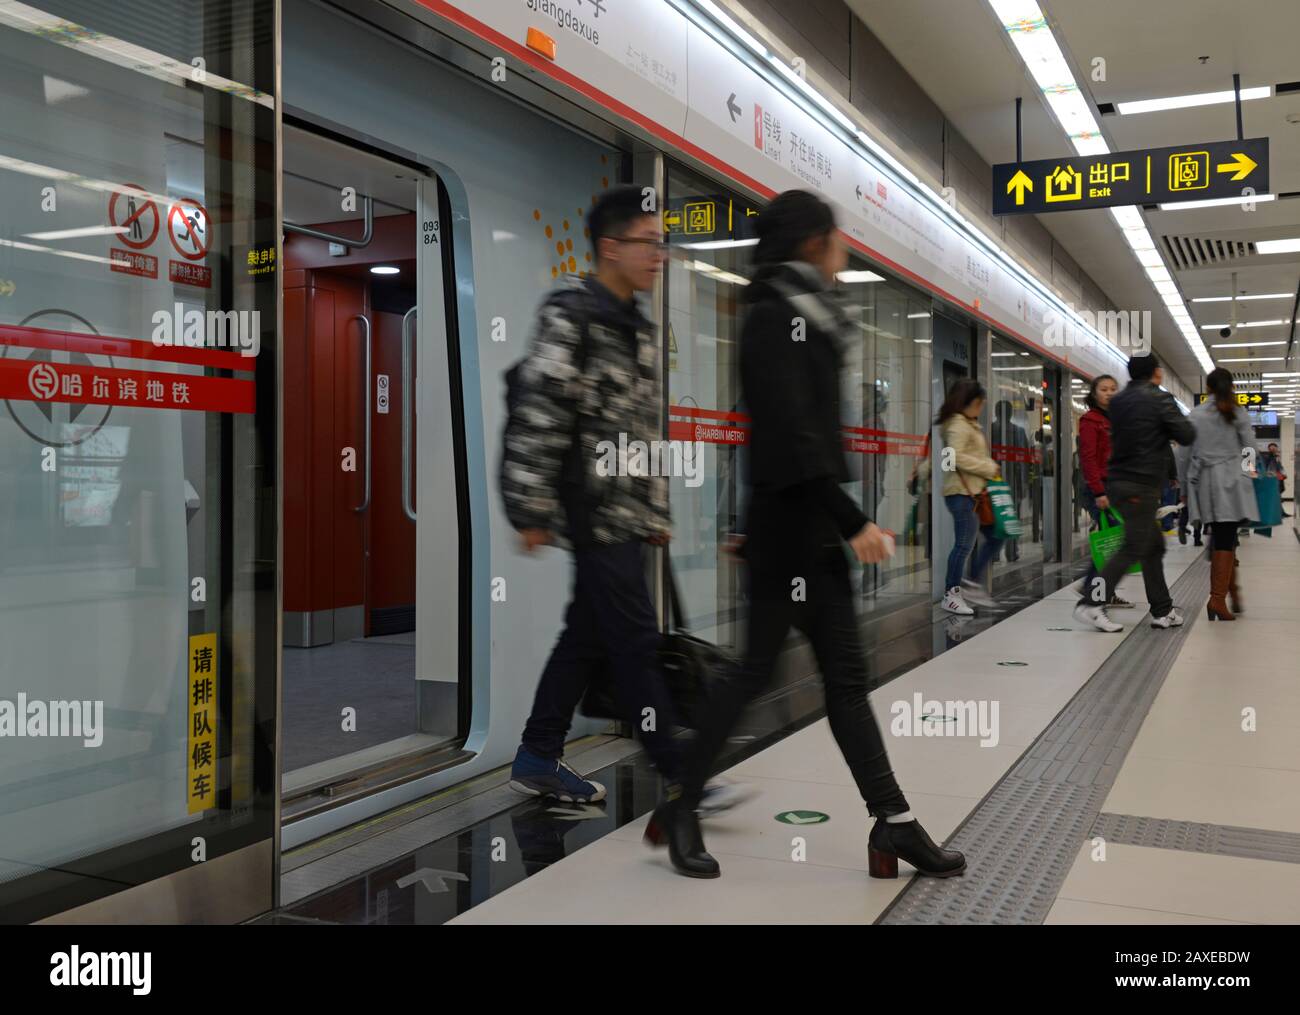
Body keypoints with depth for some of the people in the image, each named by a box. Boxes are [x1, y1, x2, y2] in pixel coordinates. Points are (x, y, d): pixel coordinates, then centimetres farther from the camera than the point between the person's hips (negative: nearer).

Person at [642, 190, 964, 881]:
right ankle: (678, 810, 13)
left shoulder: (802, 316, 17)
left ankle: (893, 824, 12)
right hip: (788, 525, -10)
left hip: (815, 525, 10)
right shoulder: (776, 315, -12)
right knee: (756, 669, -2)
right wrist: (853, 520, -20)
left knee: (845, 676, 8)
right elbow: (792, 435, -21)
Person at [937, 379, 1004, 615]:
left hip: (975, 491, 10)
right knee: (964, 544, -7)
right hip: (962, 492, -10)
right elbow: (956, 457, -22)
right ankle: (951, 594, 2)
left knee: (995, 536, 11)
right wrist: (989, 468, -15)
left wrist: (990, 468, 8)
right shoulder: (957, 425, -12)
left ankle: (973, 583, 18)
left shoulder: (971, 425, 20)